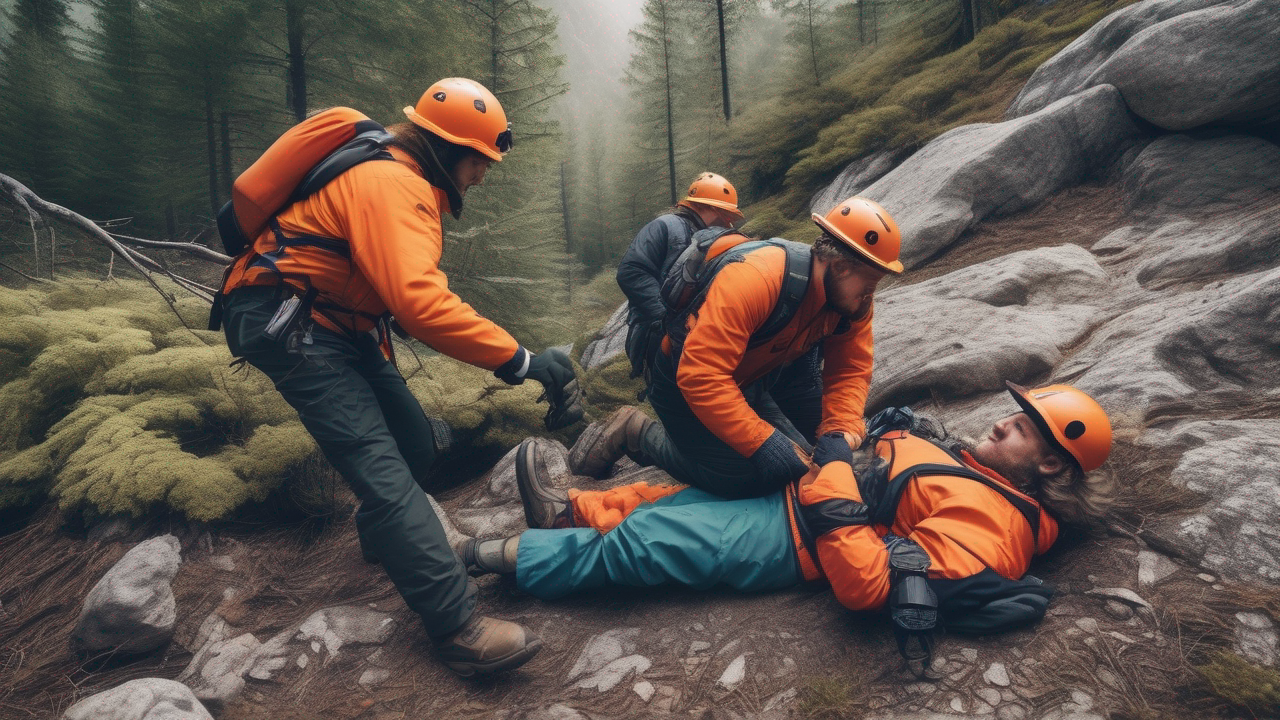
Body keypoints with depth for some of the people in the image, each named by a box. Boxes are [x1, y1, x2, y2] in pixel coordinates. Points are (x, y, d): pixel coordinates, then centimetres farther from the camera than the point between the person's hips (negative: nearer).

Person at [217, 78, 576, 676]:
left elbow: (404, 289, 13)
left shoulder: (403, 181, 12)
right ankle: (460, 628, -21)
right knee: (382, 466, -19)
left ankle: (385, 536, 35)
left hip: (336, 320, 10)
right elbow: (420, 301, -33)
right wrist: (518, 360, -32)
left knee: (417, 441, 9)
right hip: (287, 325, -10)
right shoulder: (391, 184, -21)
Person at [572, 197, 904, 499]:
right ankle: (638, 431, 3)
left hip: (750, 383, 8)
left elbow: (850, 370, -8)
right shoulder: (755, 279, -37)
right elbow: (700, 377, -41)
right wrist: (765, 444, -43)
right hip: (686, 384, -7)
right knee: (741, 480, -16)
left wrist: (841, 432, -26)